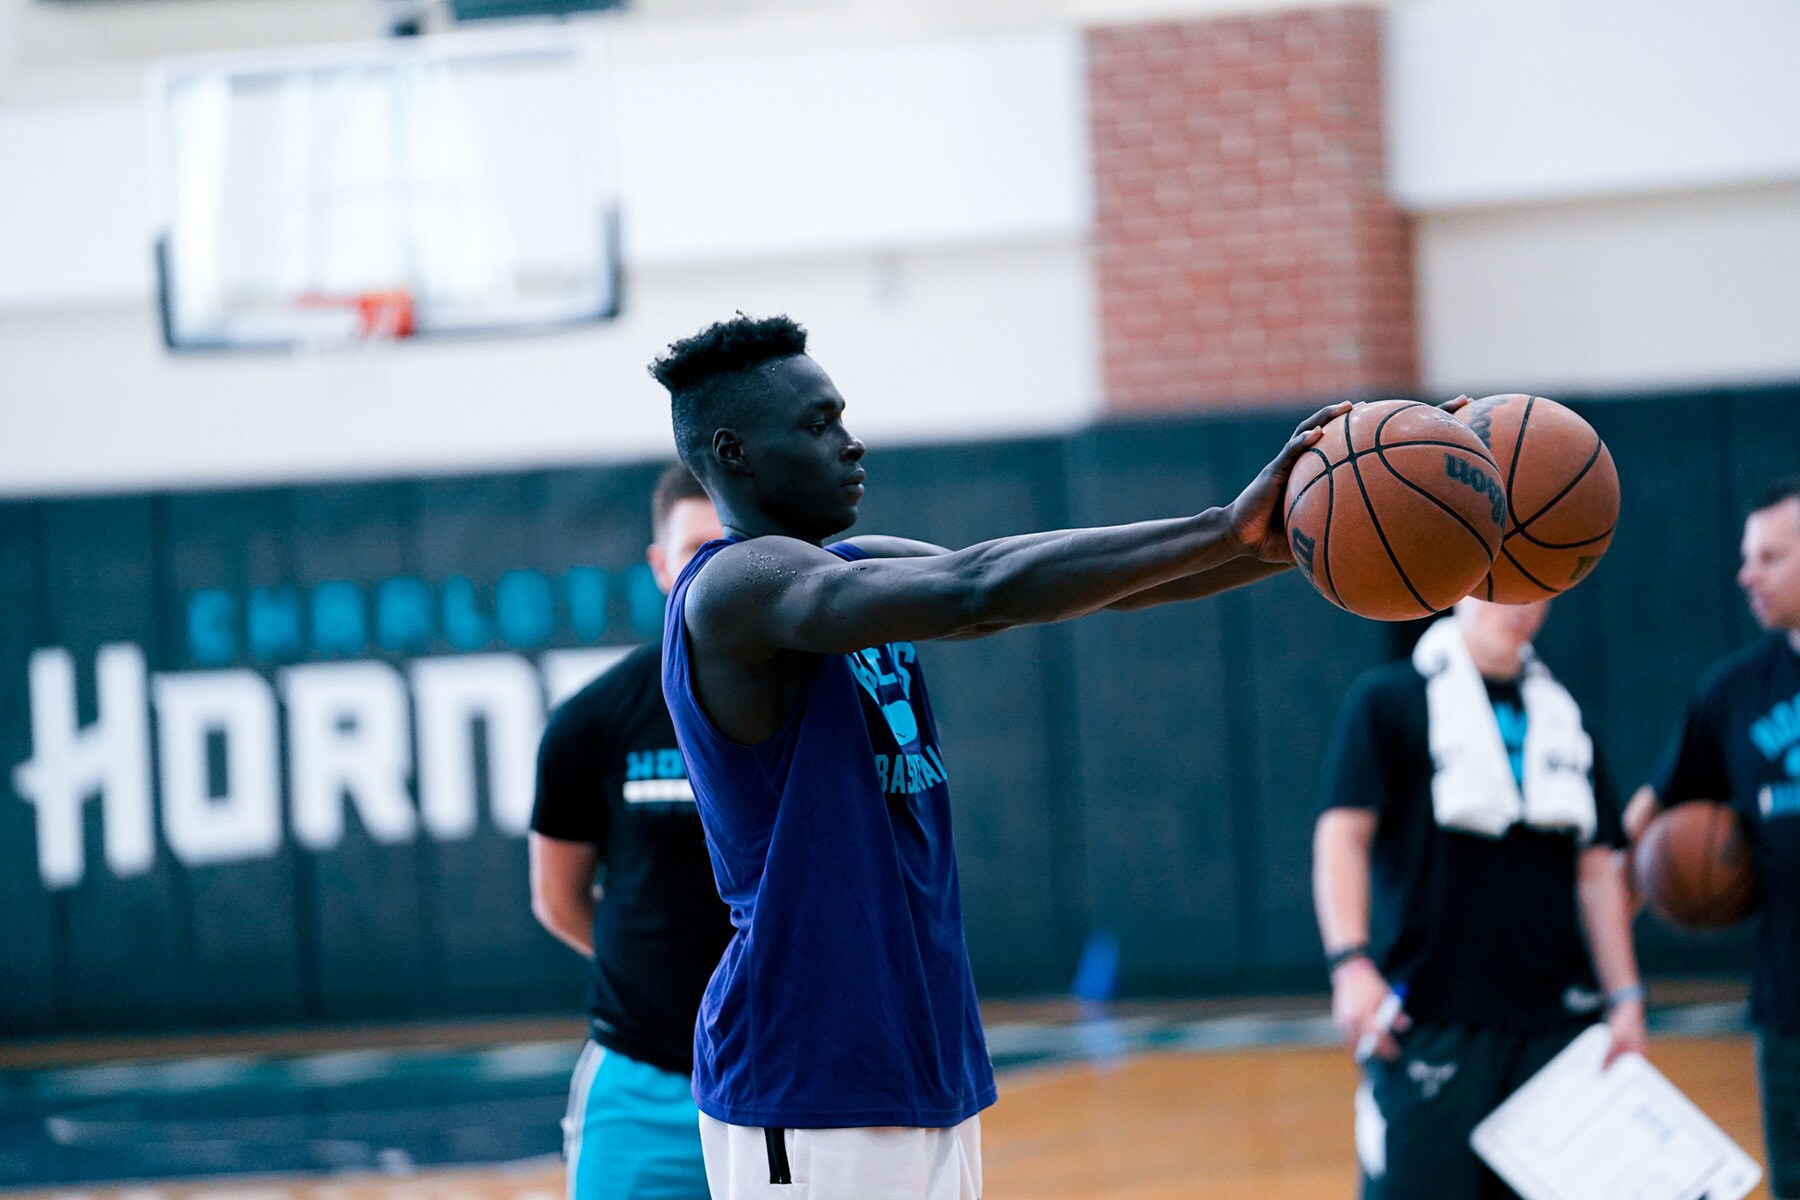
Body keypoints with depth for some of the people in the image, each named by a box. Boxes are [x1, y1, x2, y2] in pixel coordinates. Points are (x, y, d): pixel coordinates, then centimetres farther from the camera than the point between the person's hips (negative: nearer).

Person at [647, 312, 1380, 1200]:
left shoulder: (855, 566, 13)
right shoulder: (738, 588, -14)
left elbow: (1092, 583, 6)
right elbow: (980, 592, -27)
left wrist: (1275, 546, -10)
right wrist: (1223, 530, -26)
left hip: (923, 1058, 9)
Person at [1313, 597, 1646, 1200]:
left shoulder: (1562, 716, 17)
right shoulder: (1387, 698, 2)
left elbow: (1597, 867, 16)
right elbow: (1343, 834, -6)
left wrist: (1624, 997, 8)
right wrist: (1351, 961, -19)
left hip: (1552, 1015, 5)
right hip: (1429, 1019, -5)